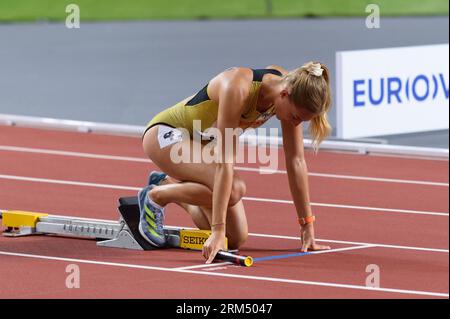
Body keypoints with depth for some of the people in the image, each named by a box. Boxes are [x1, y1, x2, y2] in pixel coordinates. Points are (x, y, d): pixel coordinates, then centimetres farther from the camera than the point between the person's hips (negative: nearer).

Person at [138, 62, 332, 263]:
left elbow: (296, 161, -9)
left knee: (235, 239, -2)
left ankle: (169, 184, 18)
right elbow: (224, 162, -38)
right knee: (234, 189, -33)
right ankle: (156, 196, -7)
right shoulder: (238, 88, -36)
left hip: (205, 144, 7)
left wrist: (307, 227, -9)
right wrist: (218, 230, -40)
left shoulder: (291, 89, -17)